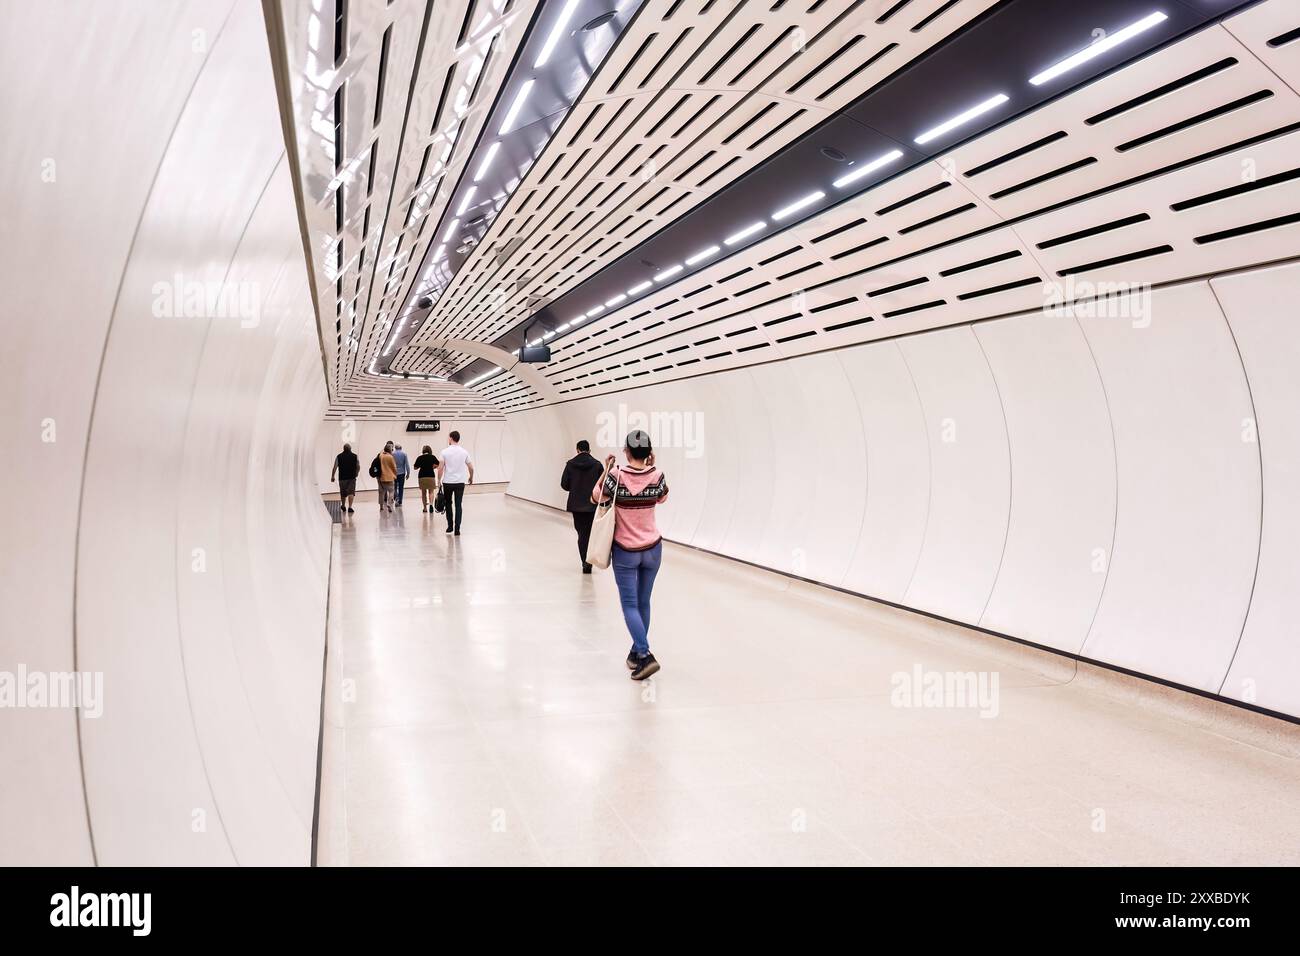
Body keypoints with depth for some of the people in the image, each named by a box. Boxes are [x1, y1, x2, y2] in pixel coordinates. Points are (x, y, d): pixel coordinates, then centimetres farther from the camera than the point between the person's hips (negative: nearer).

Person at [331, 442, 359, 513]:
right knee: (351, 492, -1)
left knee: (343, 493, 15)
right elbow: (358, 467, 4)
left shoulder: (339, 456, -2)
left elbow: (335, 467, -4)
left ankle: (343, 506, 31)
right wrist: (356, 474, 21)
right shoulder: (355, 456, 0)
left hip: (342, 477, 1)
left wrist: (332, 476, 3)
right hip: (352, 477, -1)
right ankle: (350, 507, -13)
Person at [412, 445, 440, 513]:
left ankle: (425, 508, 15)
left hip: (422, 476, 1)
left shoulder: (420, 457, 1)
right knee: (431, 492, 3)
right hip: (431, 476, -1)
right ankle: (431, 504, -22)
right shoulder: (433, 457, -1)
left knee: (423, 492, 12)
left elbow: (415, 468, 3)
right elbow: (438, 465, -5)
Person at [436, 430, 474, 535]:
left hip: (447, 482, -1)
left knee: (448, 504, 15)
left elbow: (440, 468, -9)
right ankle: (457, 528, -3)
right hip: (460, 482, 1)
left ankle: (450, 526, 18)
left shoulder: (445, 452, -7)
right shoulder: (464, 452, 0)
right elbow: (471, 468, 4)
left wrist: (439, 480, 2)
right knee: (459, 505, 2)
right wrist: (471, 478, 21)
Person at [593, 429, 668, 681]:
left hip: (625, 551, -3)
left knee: (630, 605, 0)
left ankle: (645, 655, -14)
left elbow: (595, 498, 1)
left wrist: (606, 470, 4)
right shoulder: (657, 476, -9)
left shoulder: (617, 476, -16)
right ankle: (637, 651, 26)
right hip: (652, 548, 3)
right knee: (643, 602, 15)